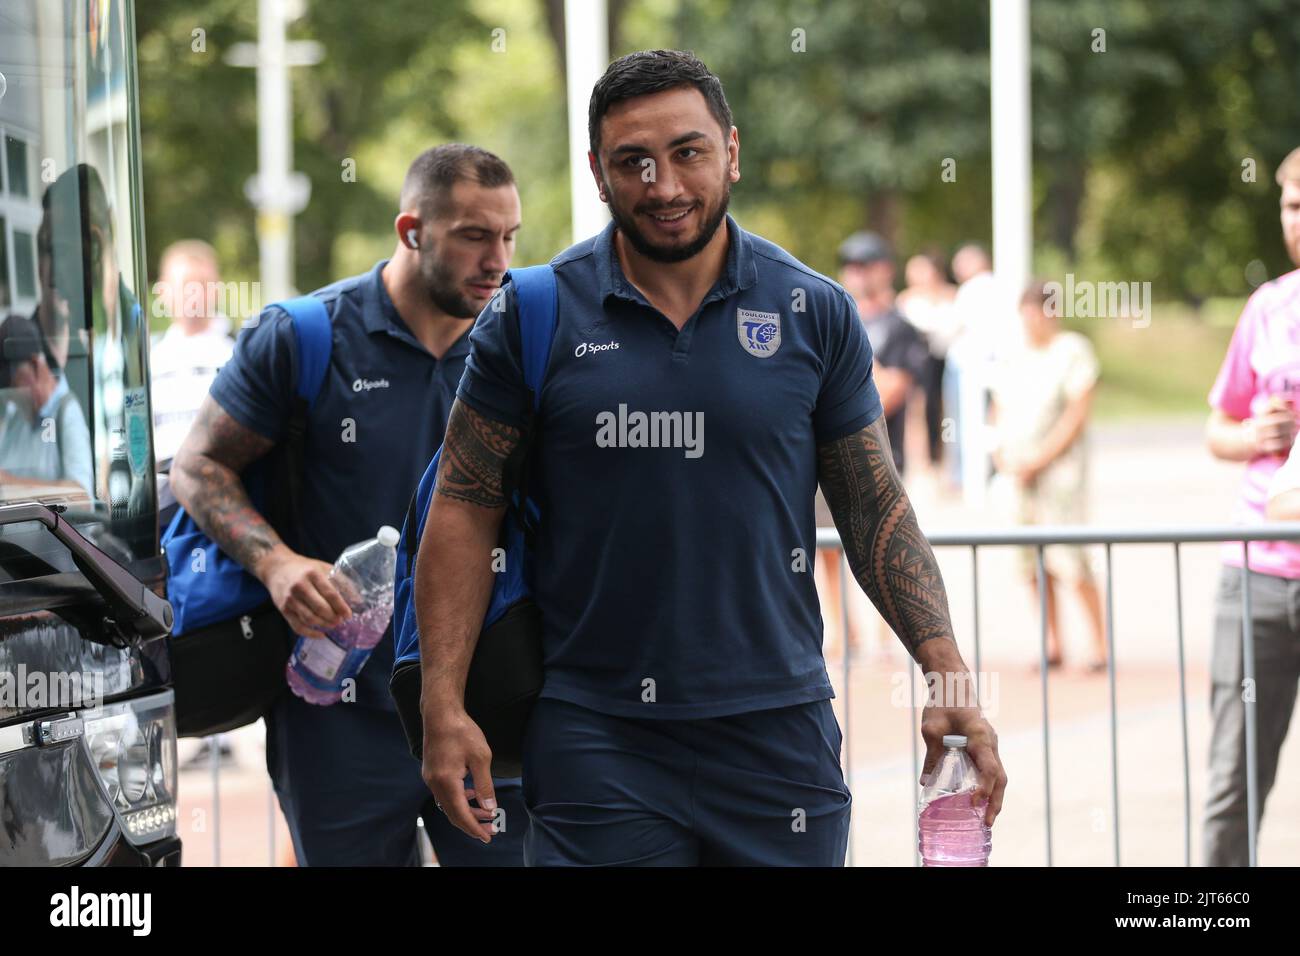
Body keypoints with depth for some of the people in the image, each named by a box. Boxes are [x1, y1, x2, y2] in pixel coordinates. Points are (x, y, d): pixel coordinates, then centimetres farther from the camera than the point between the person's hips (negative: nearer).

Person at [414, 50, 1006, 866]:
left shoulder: (816, 314, 3)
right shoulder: (533, 317, 0)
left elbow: (878, 511, 7)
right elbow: (466, 509, 2)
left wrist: (949, 676, -4)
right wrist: (444, 707, -6)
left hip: (776, 731, 1)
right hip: (596, 741, -1)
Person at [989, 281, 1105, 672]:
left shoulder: (1073, 351, -2)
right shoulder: (1012, 360, 16)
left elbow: (1076, 415, -8)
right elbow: (998, 412, 19)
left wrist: (1038, 460, -13)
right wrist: (1000, 455, 1)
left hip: (1058, 470, -6)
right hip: (1016, 474, 6)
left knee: (1069, 560, -12)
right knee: (1033, 564, 4)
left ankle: (1100, 644, -6)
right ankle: (1052, 644, 11)